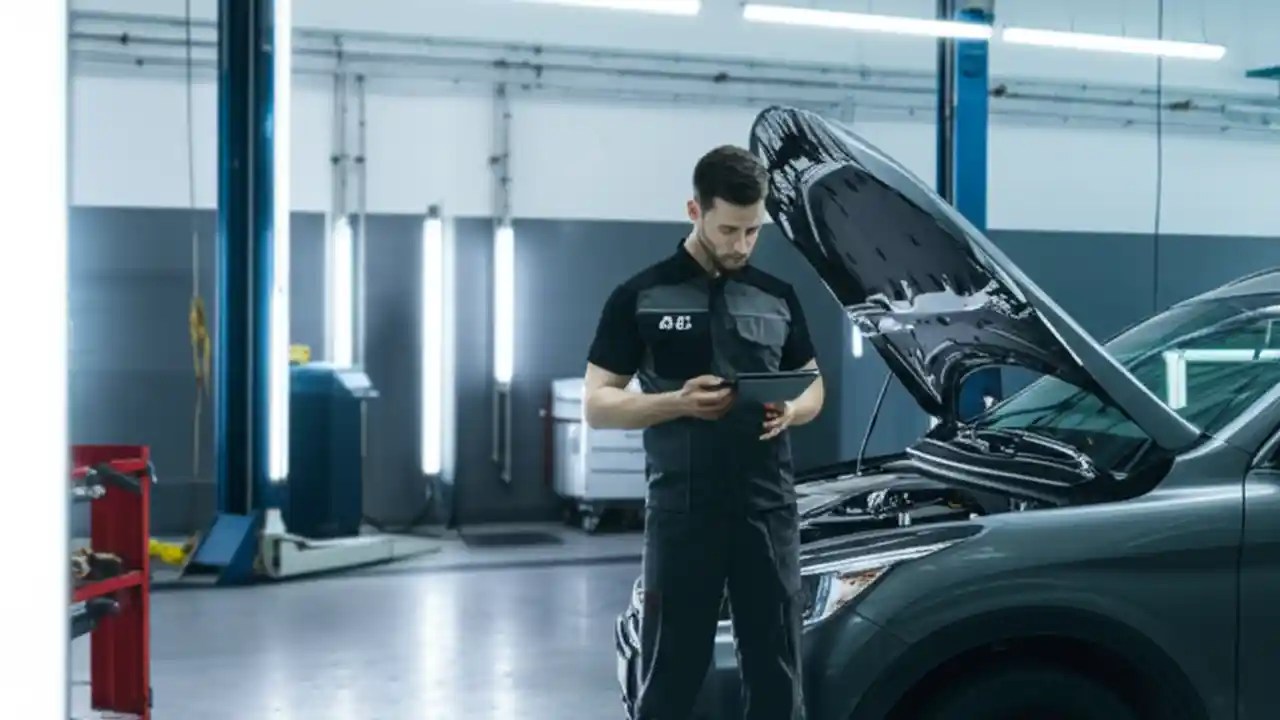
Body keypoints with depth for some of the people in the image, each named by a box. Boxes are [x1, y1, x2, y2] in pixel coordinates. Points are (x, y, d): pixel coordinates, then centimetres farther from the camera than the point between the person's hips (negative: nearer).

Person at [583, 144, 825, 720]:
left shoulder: (777, 297, 10)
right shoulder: (641, 296, -1)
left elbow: (813, 385, 19)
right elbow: (597, 404, -2)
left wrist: (790, 411, -5)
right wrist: (677, 403, -19)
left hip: (768, 510, 3)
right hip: (680, 512, -3)